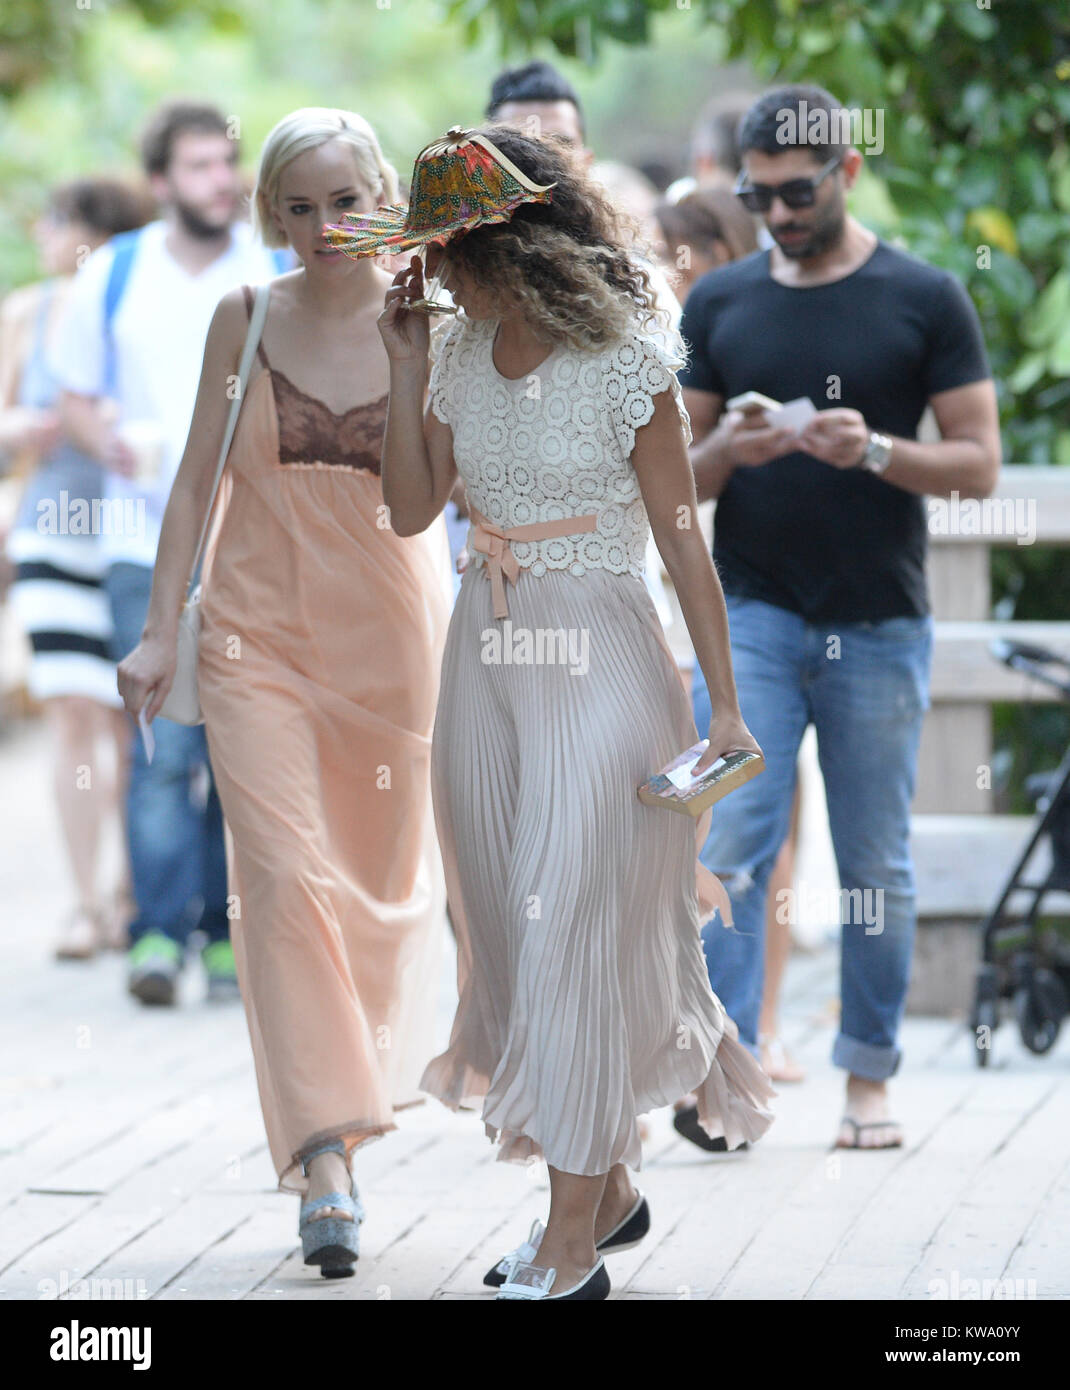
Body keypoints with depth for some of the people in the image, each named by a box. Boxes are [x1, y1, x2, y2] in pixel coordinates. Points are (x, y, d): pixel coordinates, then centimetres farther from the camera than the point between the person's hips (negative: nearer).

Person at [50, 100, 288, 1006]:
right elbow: (76, 402, 12)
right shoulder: (110, 278, 5)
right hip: (149, 549, -1)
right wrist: (111, 444, -9)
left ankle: (227, 932, 12)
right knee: (165, 745, -11)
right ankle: (160, 933, -10)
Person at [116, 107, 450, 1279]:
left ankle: (350, 1092, 35)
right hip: (258, 633, 0)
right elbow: (197, 482, 7)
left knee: (383, 885, 9)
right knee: (286, 878, -13)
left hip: (389, 631, 0)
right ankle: (323, 1154, -16)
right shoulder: (244, 320, 3)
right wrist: (159, 630, 2)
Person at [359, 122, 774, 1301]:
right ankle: (610, 1187, 25)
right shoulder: (461, 352, 5)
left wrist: (725, 704, -7)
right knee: (509, 926, 10)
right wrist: (404, 366, -2)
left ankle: (575, 1239, -2)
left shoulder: (627, 363, -12)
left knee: (573, 926, -7)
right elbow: (412, 510, 6)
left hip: (597, 660, -7)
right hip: (485, 656, 7)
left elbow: (681, 539, -8)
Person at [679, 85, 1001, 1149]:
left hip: (879, 623, -1)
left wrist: (874, 451, -18)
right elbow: (678, 473, 11)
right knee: (734, 844, -11)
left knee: (876, 866, 4)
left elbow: (978, 463, -1)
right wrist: (727, 452, -12)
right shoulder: (719, 303, 9)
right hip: (752, 613, 1)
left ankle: (869, 1080, 13)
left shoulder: (924, 300, 1)